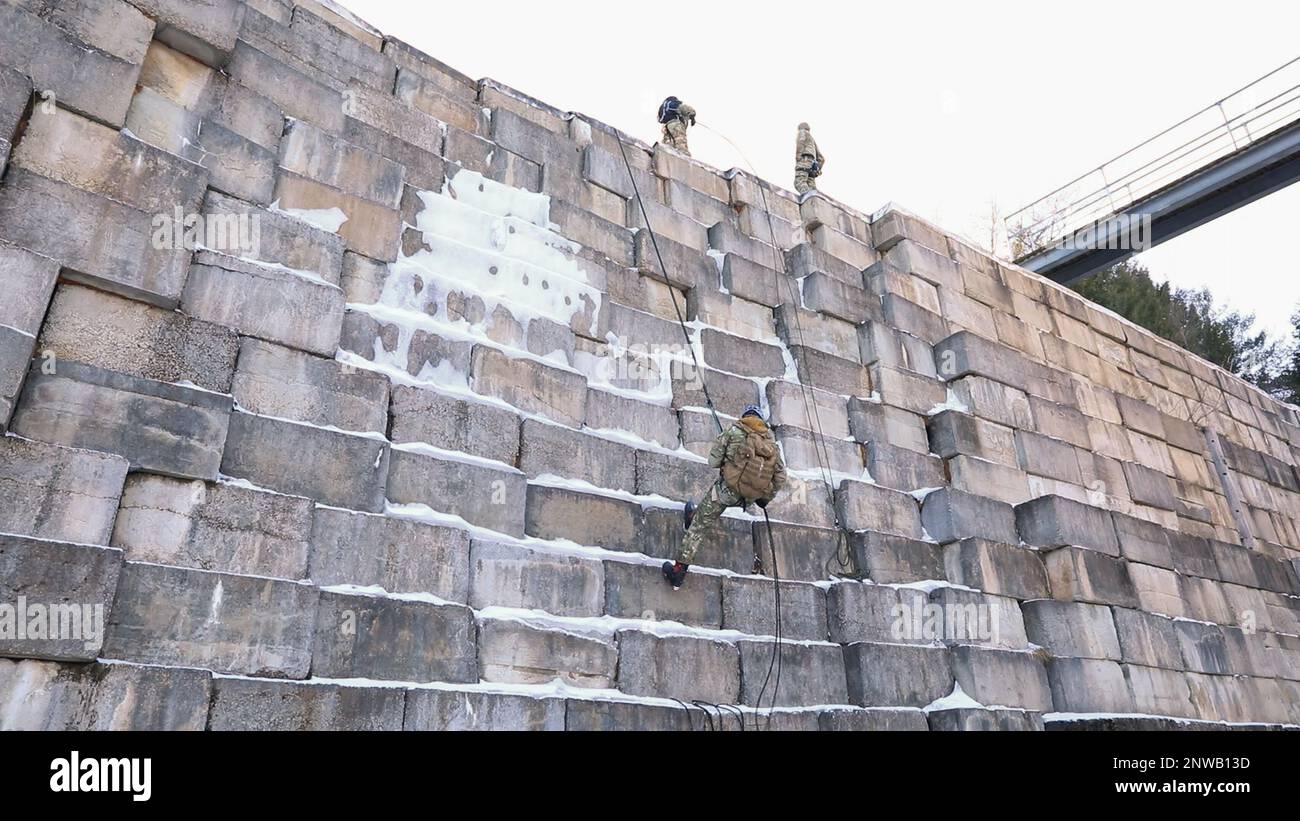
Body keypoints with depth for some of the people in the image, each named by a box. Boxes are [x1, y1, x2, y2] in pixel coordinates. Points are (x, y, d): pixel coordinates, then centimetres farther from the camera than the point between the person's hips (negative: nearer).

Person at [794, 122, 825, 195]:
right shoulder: (813, 141, 40)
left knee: (799, 182, -27)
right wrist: (817, 171, 21)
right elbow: (821, 159, 32)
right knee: (811, 188, -10)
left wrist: (798, 157, -13)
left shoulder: (802, 132, 19)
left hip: (804, 159, -8)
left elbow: (801, 140, -7)